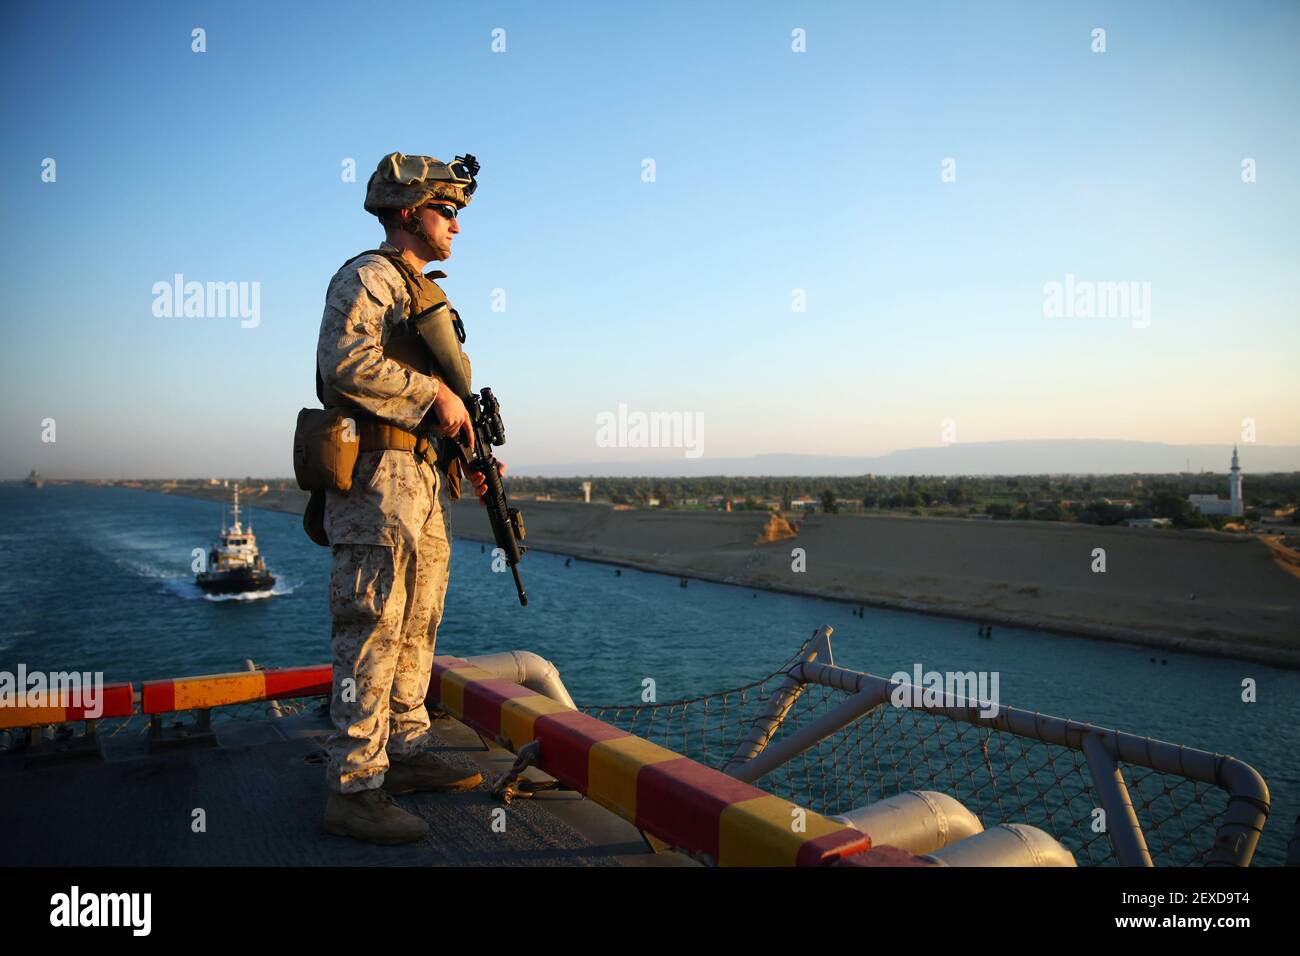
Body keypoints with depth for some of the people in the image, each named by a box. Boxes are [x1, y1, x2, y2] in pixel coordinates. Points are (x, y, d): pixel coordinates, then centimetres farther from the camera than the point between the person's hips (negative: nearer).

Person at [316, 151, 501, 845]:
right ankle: (353, 788, -2)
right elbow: (346, 361, -23)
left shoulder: (420, 291, 24)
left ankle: (404, 753, 26)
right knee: (371, 631, -9)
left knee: (415, 627, 14)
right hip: (376, 475, -10)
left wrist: (461, 460, 16)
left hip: (419, 480, 10)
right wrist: (436, 394, -18)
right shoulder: (367, 277, -6)